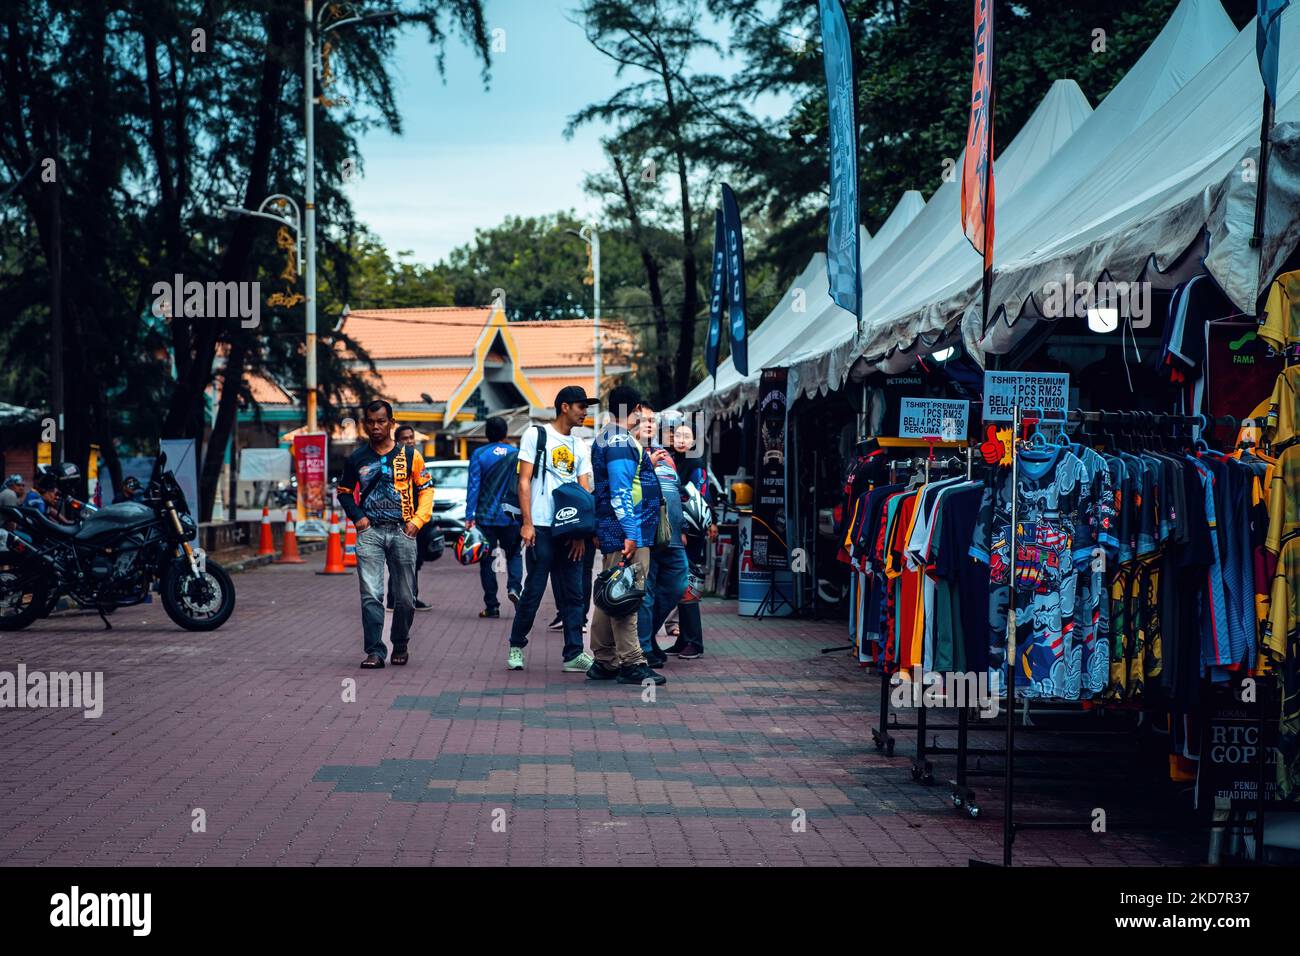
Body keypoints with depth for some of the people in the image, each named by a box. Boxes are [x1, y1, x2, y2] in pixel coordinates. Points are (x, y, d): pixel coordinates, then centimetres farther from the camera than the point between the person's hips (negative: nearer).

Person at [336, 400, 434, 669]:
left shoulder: (409, 455, 3)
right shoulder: (356, 459, 7)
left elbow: (426, 488, 9)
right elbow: (344, 491, 19)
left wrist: (418, 520, -2)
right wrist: (357, 516, 4)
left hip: (402, 532, 0)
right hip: (370, 532, 0)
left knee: (404, 597, 5)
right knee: (371, 595, -10)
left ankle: (400, 646, 24)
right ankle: (374, 651, -10)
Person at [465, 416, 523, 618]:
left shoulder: (479, 455, -4)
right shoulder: (517, 455, 1)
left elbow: (473, 487, -8)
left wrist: (469, 516, -8)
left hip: (485, 516, -1)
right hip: (510, 517, 1)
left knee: (486, 561, 6)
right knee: (513, 554, 18)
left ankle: (491, 606, 5)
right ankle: (514, 587, -9)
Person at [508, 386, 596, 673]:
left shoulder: (580, 447, 16)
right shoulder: (536, 435, 1)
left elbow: (585, 491, 11)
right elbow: (524, 482, -3)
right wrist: (527, 523, -11)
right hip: (541, 528, -5)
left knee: (573, 594, 4)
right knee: (534, 590, -2)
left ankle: (574, 654, 6)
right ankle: (516, 647, 13)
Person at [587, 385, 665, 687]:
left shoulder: (605, 439, 19)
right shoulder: (622, 442, -13)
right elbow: (620, 492, -20)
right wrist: (631, 534, -22)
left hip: (613, 536, 11)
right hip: (626, 534, -11)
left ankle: (604, 662, 17)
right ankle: (631, 664, -10)